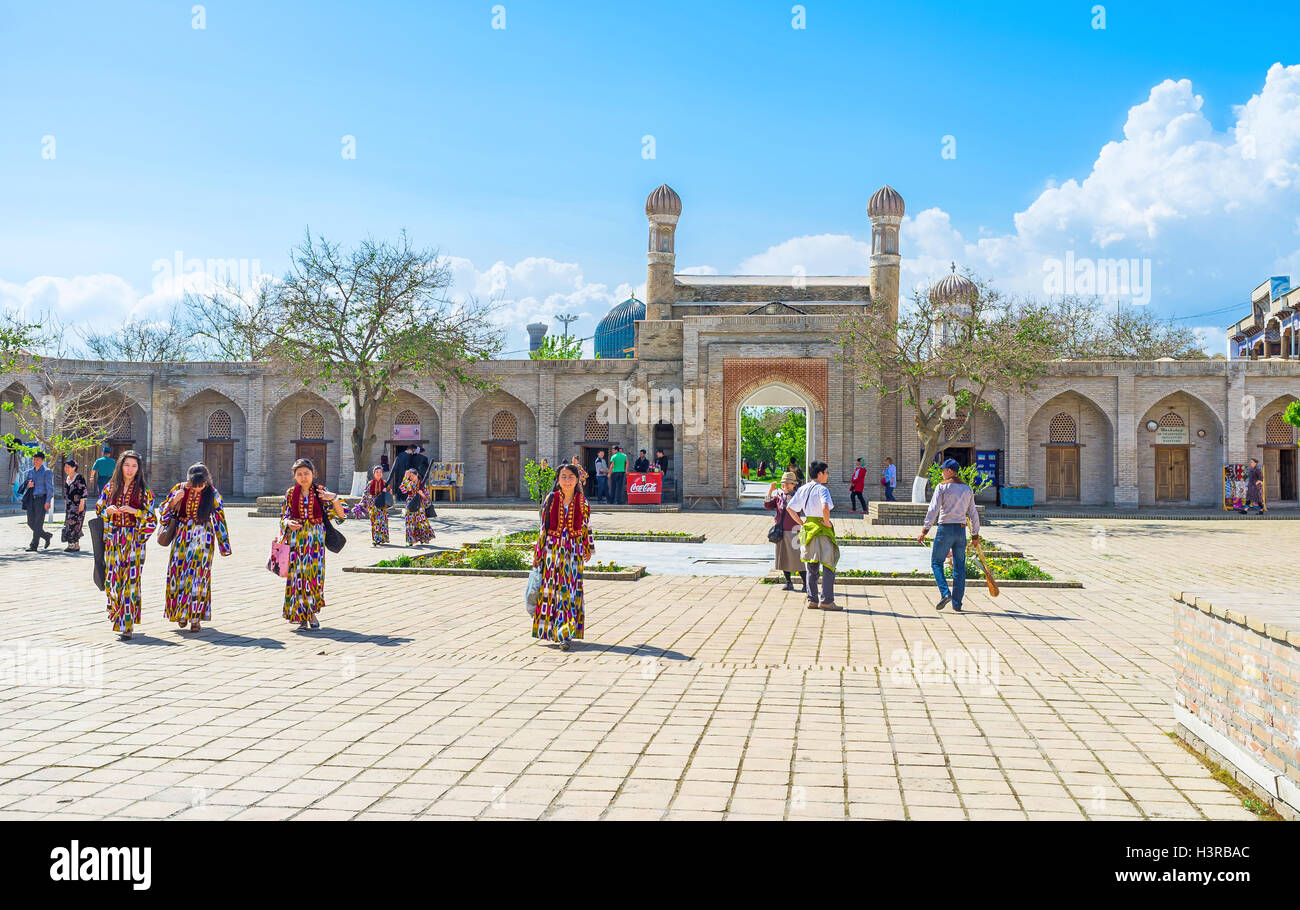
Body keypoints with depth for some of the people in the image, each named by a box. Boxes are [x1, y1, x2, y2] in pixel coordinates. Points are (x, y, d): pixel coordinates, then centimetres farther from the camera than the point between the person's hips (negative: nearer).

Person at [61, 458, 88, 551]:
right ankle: (76, 544, 10)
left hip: (77, 505, -8)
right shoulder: (66, 479, 15)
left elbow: (83, 491, -12)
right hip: (69, 505, 8)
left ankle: (73, 545, -8)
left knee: (73, 524, -11)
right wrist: (65, 504, 21)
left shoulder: (79, 478, -9)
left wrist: (82, 503, -17)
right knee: (68, 524, 5)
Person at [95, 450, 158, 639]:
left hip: (134, 540, -3)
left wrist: (134, 511, -15)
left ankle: (127, 625, -7)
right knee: (112, 579, 2)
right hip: (113, 540, 3)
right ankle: (118, 615, 26)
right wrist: (108, 511, -8)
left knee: (130, 580, -8)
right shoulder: (110, 487, 9)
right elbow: (99, 510, 14)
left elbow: (151, 518, 0)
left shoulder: (143, 490, 2)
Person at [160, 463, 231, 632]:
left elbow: (219, 520, 1)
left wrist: (224, 546, 2)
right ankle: (181, 612, 21)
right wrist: (174, 501, -16)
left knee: (198, 576, -3)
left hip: (202, 540, -2)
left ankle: (196, 617, 4)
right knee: (178, 574, 3)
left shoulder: (213, 494, -5)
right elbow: (164, 513, 5)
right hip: (182, 538, 2)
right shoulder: (179, 489, -2)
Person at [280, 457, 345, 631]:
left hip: (315, 538, -1)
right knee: (297, 573, -2)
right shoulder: (290, 493, 6)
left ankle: (313, 613, 8)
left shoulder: (320, 492, 2)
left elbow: (340, 515, -1)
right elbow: (284, 516, 11)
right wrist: (289, 523, -11)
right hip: (296, 539, 1)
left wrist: (335, 498, -18)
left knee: (315, 572, -6)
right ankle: (302, 617, 5)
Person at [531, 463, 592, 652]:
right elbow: (543, 527, 2)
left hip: (573, 551, 0)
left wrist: (588, 548, 16)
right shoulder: (551, 499, -1)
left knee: (570, 590, -4)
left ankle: (565, 635, -3)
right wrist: (538, 553, 2)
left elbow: (586, 526, 12)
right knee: (551, 589, 6)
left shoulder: (582, 501, 1)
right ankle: (550, 628, 24)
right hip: (553, 549, 0)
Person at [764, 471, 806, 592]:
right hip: (780, 531, 5)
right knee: (783, 558, 9)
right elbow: (767, 505, 0)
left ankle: (805, 584, 0)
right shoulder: (778, 496, 8)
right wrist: (770, 490, -5)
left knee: (797, 558, -7)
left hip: (792, 532, -5)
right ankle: (788, 583, 20)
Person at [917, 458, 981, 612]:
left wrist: (925, 530, -11)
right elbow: (973, 514, 14)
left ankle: (945, 593, -14)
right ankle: (957, 603, 8)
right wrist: (975, 534, 22)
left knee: (936, 562, 6)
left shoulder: (942, 487, -5)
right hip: (961, 530, 5)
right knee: (959, 566, 7)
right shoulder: (967, 489, 11)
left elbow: (933, 510, -11)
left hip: (945, 529, -5)